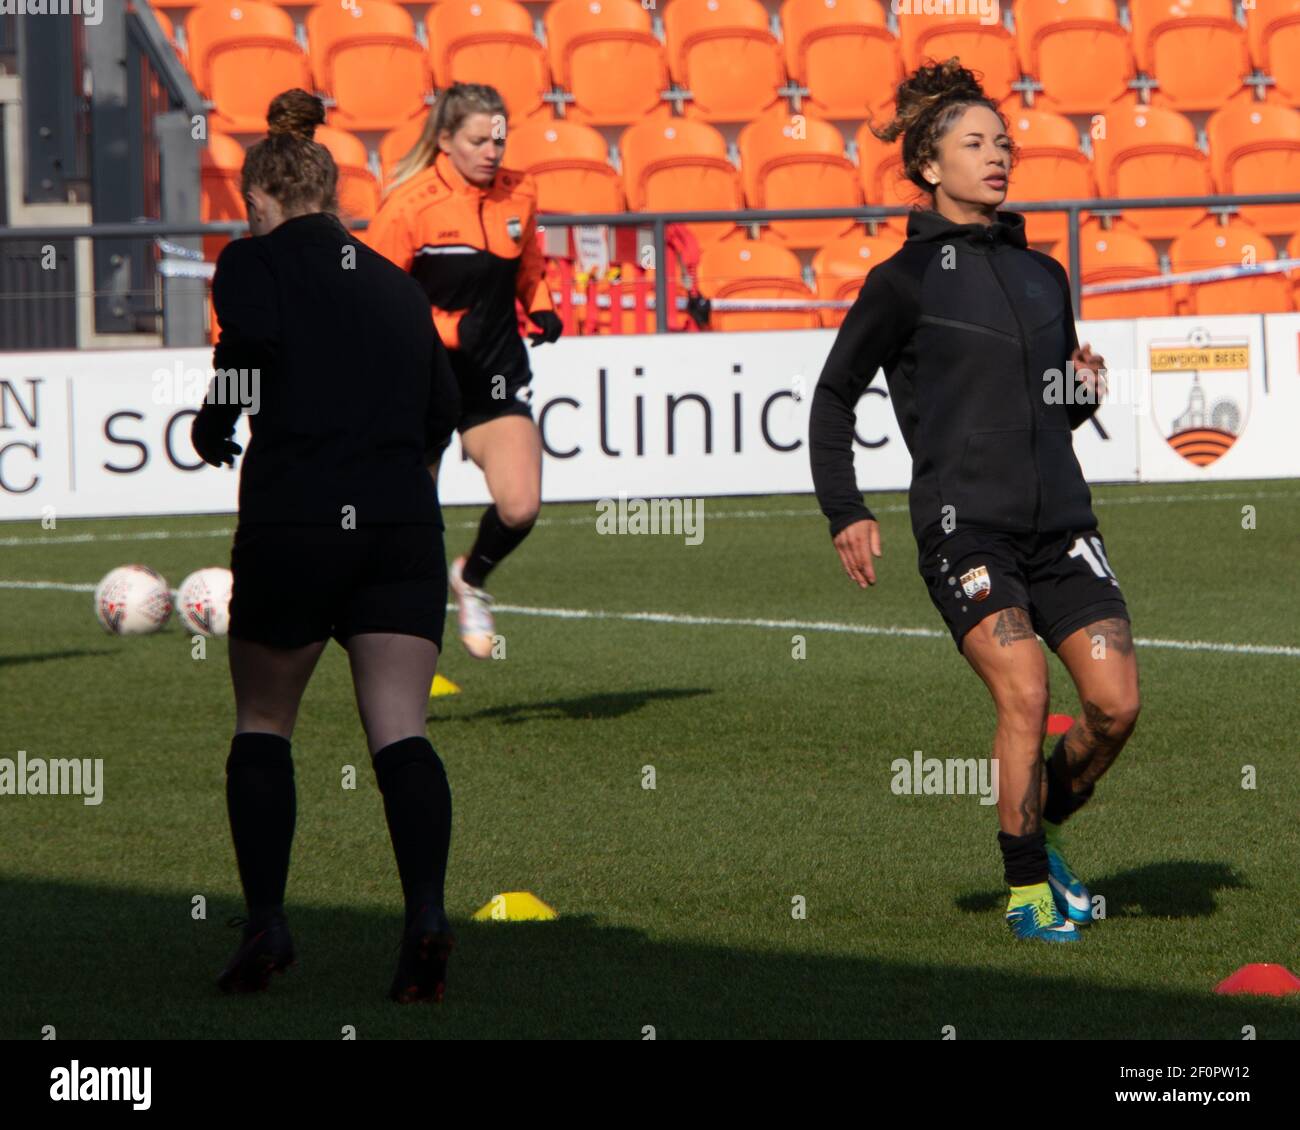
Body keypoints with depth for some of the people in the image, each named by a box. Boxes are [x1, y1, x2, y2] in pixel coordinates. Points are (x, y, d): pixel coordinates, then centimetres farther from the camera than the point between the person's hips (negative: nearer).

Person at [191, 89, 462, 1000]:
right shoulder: (395, 282, 18)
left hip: (294, 523, -3)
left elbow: (248, 336, -19)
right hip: (405, 526, 3)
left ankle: (267, 926, 8)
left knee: (262, 726, 14)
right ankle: (427, 911, -23)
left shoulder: (255, 261, 3)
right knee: (400, 730, -3)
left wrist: (210, 431, -4)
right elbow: (445, 409, 16)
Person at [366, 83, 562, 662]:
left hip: (496, 376, 3)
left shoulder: (519, 194, 2)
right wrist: (449, 329, -22)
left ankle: (473, 578, 19)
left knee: (520, 507, -14)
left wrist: (541, 310, 2)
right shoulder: (409, 206, -14)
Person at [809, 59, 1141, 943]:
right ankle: (1028, 890, -5)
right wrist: (846, 513, -2)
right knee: (1024, 693, -20)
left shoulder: (1044, 274, 16)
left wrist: (1085, 391, 4)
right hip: (964, 522, -5)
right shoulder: (904, 281, 0)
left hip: (1060, 520, 5)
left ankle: (1043, 831, 21)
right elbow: (833, 398, 7)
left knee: (1116, 704, -5)